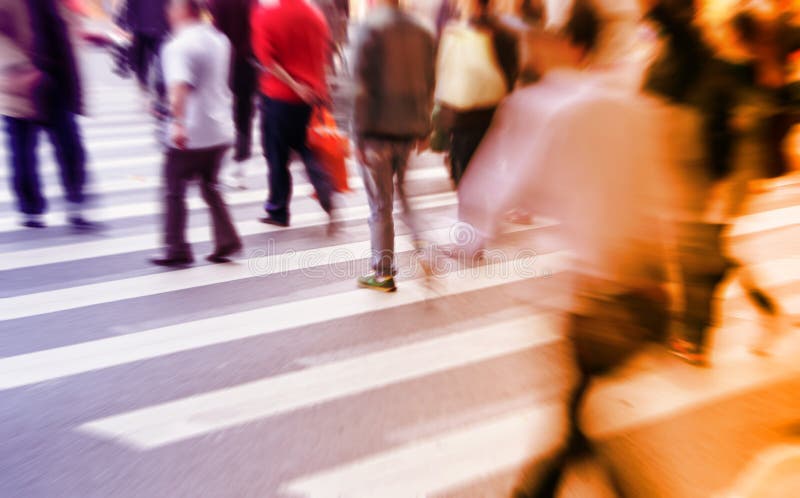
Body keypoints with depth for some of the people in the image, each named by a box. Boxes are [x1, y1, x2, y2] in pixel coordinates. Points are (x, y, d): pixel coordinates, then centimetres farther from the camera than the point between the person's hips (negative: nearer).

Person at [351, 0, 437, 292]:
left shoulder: (370, 30, -8)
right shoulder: (422, 32, 7)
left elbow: (363, 88, -12)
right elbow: (430, 85, 9)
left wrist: (360, 135, -8)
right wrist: (423, 128, 15)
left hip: (378, 131, -5)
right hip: (411, 130, 5)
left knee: (380, 207, 4)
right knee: (409, 197, 21)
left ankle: (383, 274, 13)